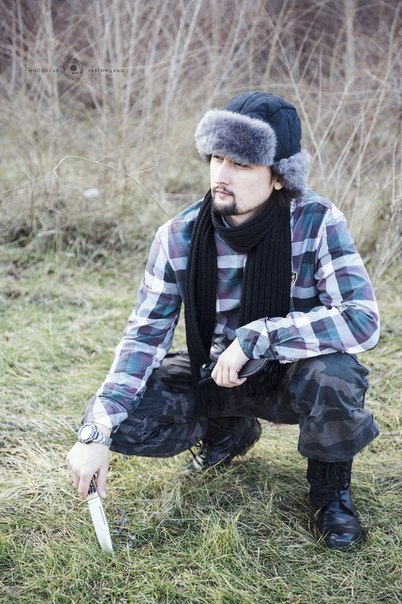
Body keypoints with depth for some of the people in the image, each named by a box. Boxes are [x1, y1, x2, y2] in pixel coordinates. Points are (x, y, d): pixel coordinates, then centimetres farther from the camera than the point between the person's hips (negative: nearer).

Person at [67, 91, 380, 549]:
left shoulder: (317, 222, -23)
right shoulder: (179, 236, -17)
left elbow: (362, 319, -31)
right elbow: (145, 335, -14)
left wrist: (255, 338, -36)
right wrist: (96, 434, -24)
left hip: (291, 375, -3)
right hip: (213, 374, 3)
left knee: (332, 373, -37)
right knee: (127, 421, -18)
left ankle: (331, 486, -3)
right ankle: (230, 431, 15)